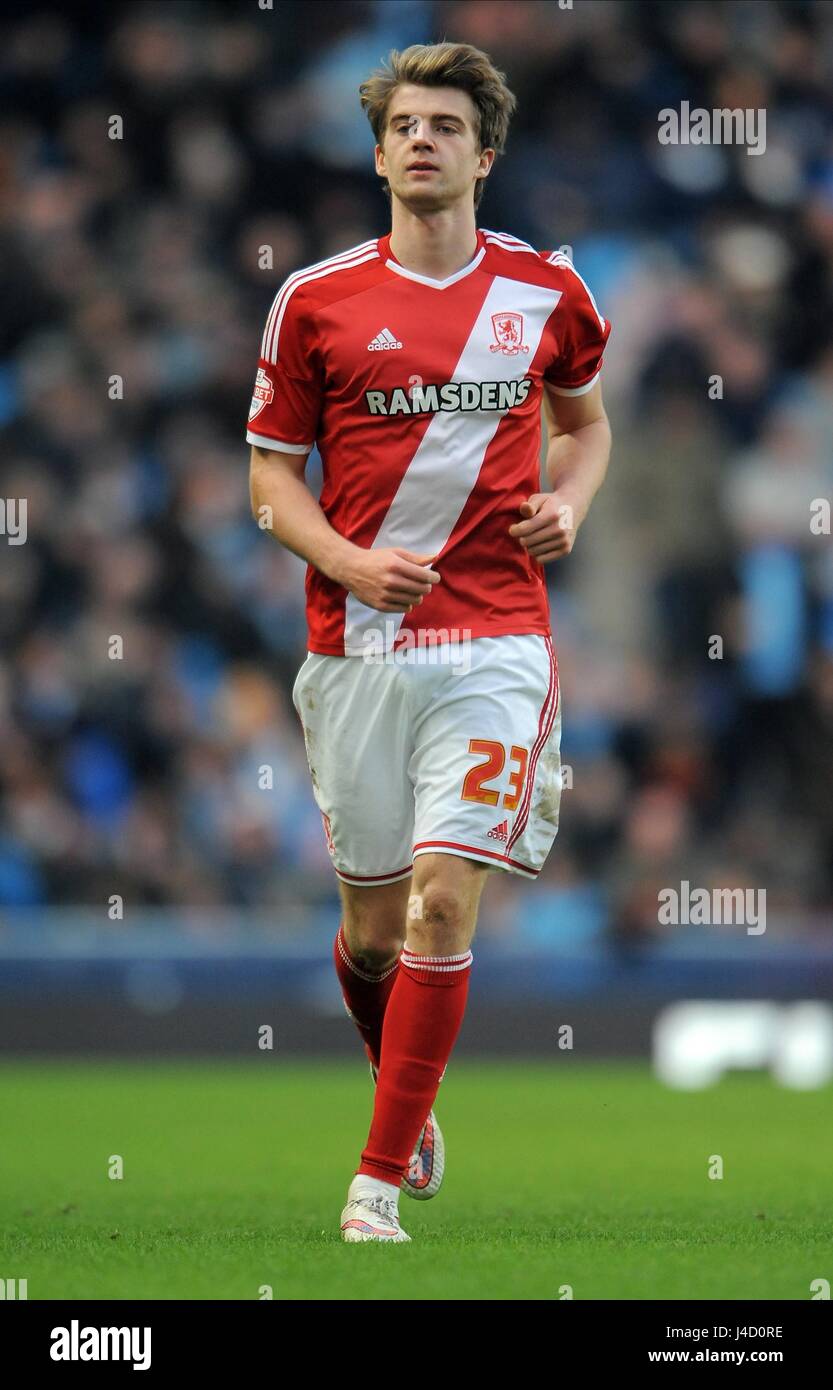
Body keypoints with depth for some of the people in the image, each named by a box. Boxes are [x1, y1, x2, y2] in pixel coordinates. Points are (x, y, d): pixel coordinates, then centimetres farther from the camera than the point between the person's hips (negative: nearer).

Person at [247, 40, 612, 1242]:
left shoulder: (546, 293, 5)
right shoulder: (316, 301, 2)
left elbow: (586, 420, 23)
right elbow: (271, 471, 7)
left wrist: (569, 503, 2)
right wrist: (347, 560, -11)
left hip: (493, 643, -1)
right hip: (357, 646, 1)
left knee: (445, 902, -14)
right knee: (375, 926, 8)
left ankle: (381, 1179, -8)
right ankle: (411, 1104, 38)